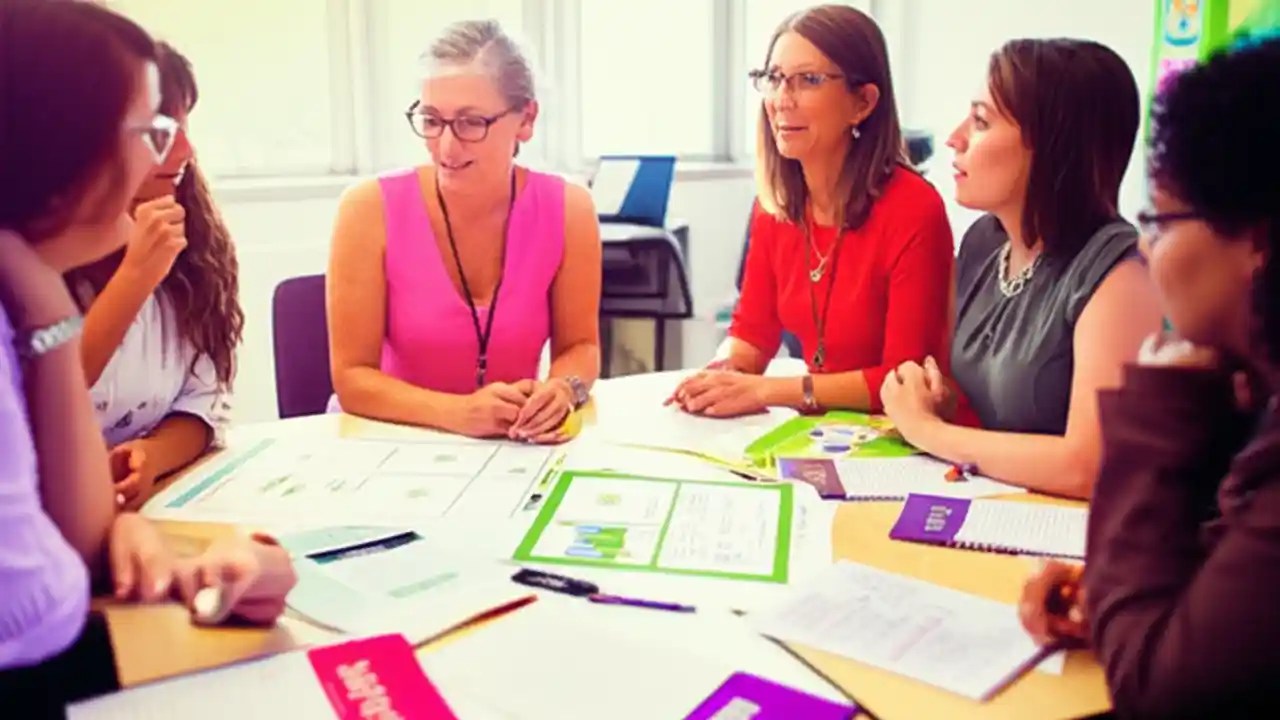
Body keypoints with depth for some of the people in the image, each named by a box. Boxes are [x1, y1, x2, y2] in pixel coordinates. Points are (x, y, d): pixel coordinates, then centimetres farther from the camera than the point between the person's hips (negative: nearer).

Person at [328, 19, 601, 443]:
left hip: (515, 444, 1)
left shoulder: (568, 210, -9)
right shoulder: (371, 210, -14)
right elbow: (352, 377, -11)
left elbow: (579, 346, 2)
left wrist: (560, 391, -19)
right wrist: (459, 412, -25)